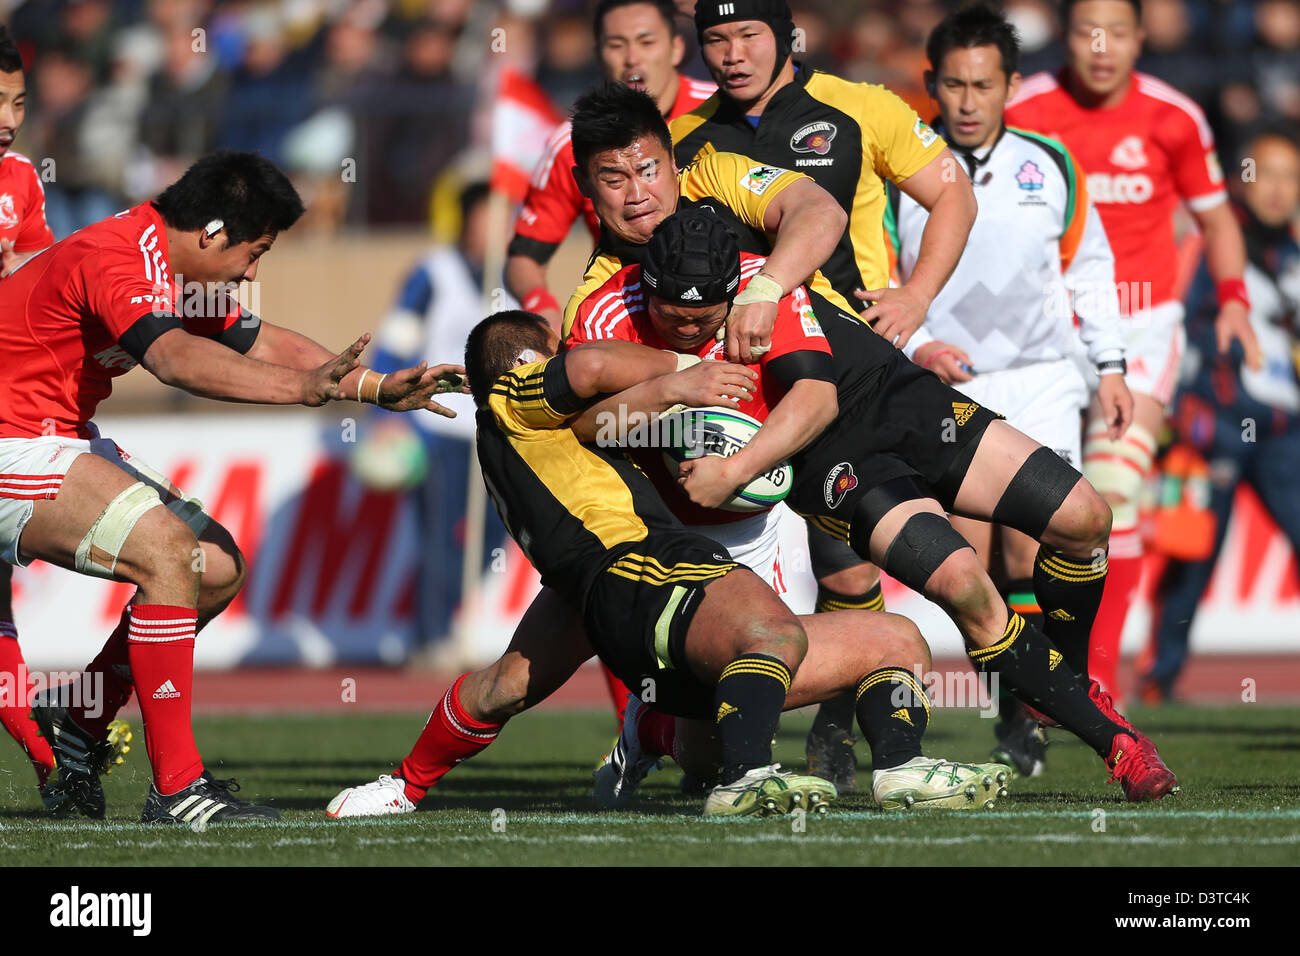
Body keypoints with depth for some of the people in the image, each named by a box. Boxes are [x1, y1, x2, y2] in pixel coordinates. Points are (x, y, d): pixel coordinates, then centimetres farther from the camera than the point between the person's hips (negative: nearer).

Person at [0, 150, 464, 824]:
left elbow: (257, 343, 20)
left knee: (220, 566, 7)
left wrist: (377, 387, 15)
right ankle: (176, 788, -25)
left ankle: (77, 722, 16)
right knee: (166, 549, -26)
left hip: (63, 437, 11)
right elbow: (175, 358, -42)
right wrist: (301, 387, -53)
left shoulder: (176, 272, 8)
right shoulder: (119, 258, -24)